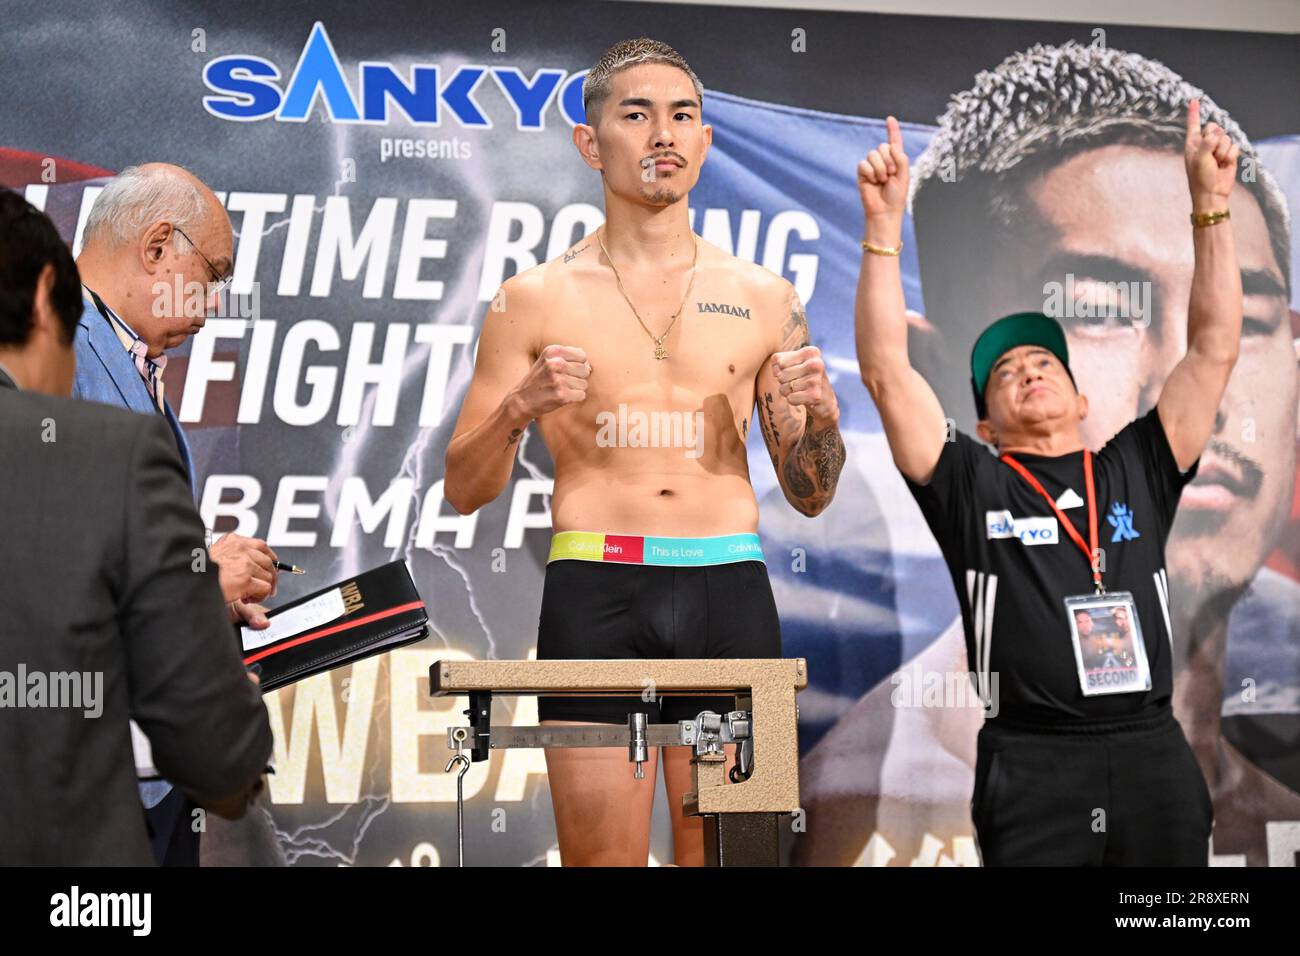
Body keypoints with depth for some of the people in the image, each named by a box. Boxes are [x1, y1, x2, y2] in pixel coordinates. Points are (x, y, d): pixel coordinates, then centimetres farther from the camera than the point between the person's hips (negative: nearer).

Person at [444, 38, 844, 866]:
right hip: (595, 590, -1)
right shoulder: (537, 299, 5)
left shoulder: (763, 298, 10)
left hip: (730, 589, 2)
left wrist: (821, 415, -7)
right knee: (601, 854, 0)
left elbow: (811, 497, 13)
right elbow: (464, 492, 5)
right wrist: (517, 410, -13)